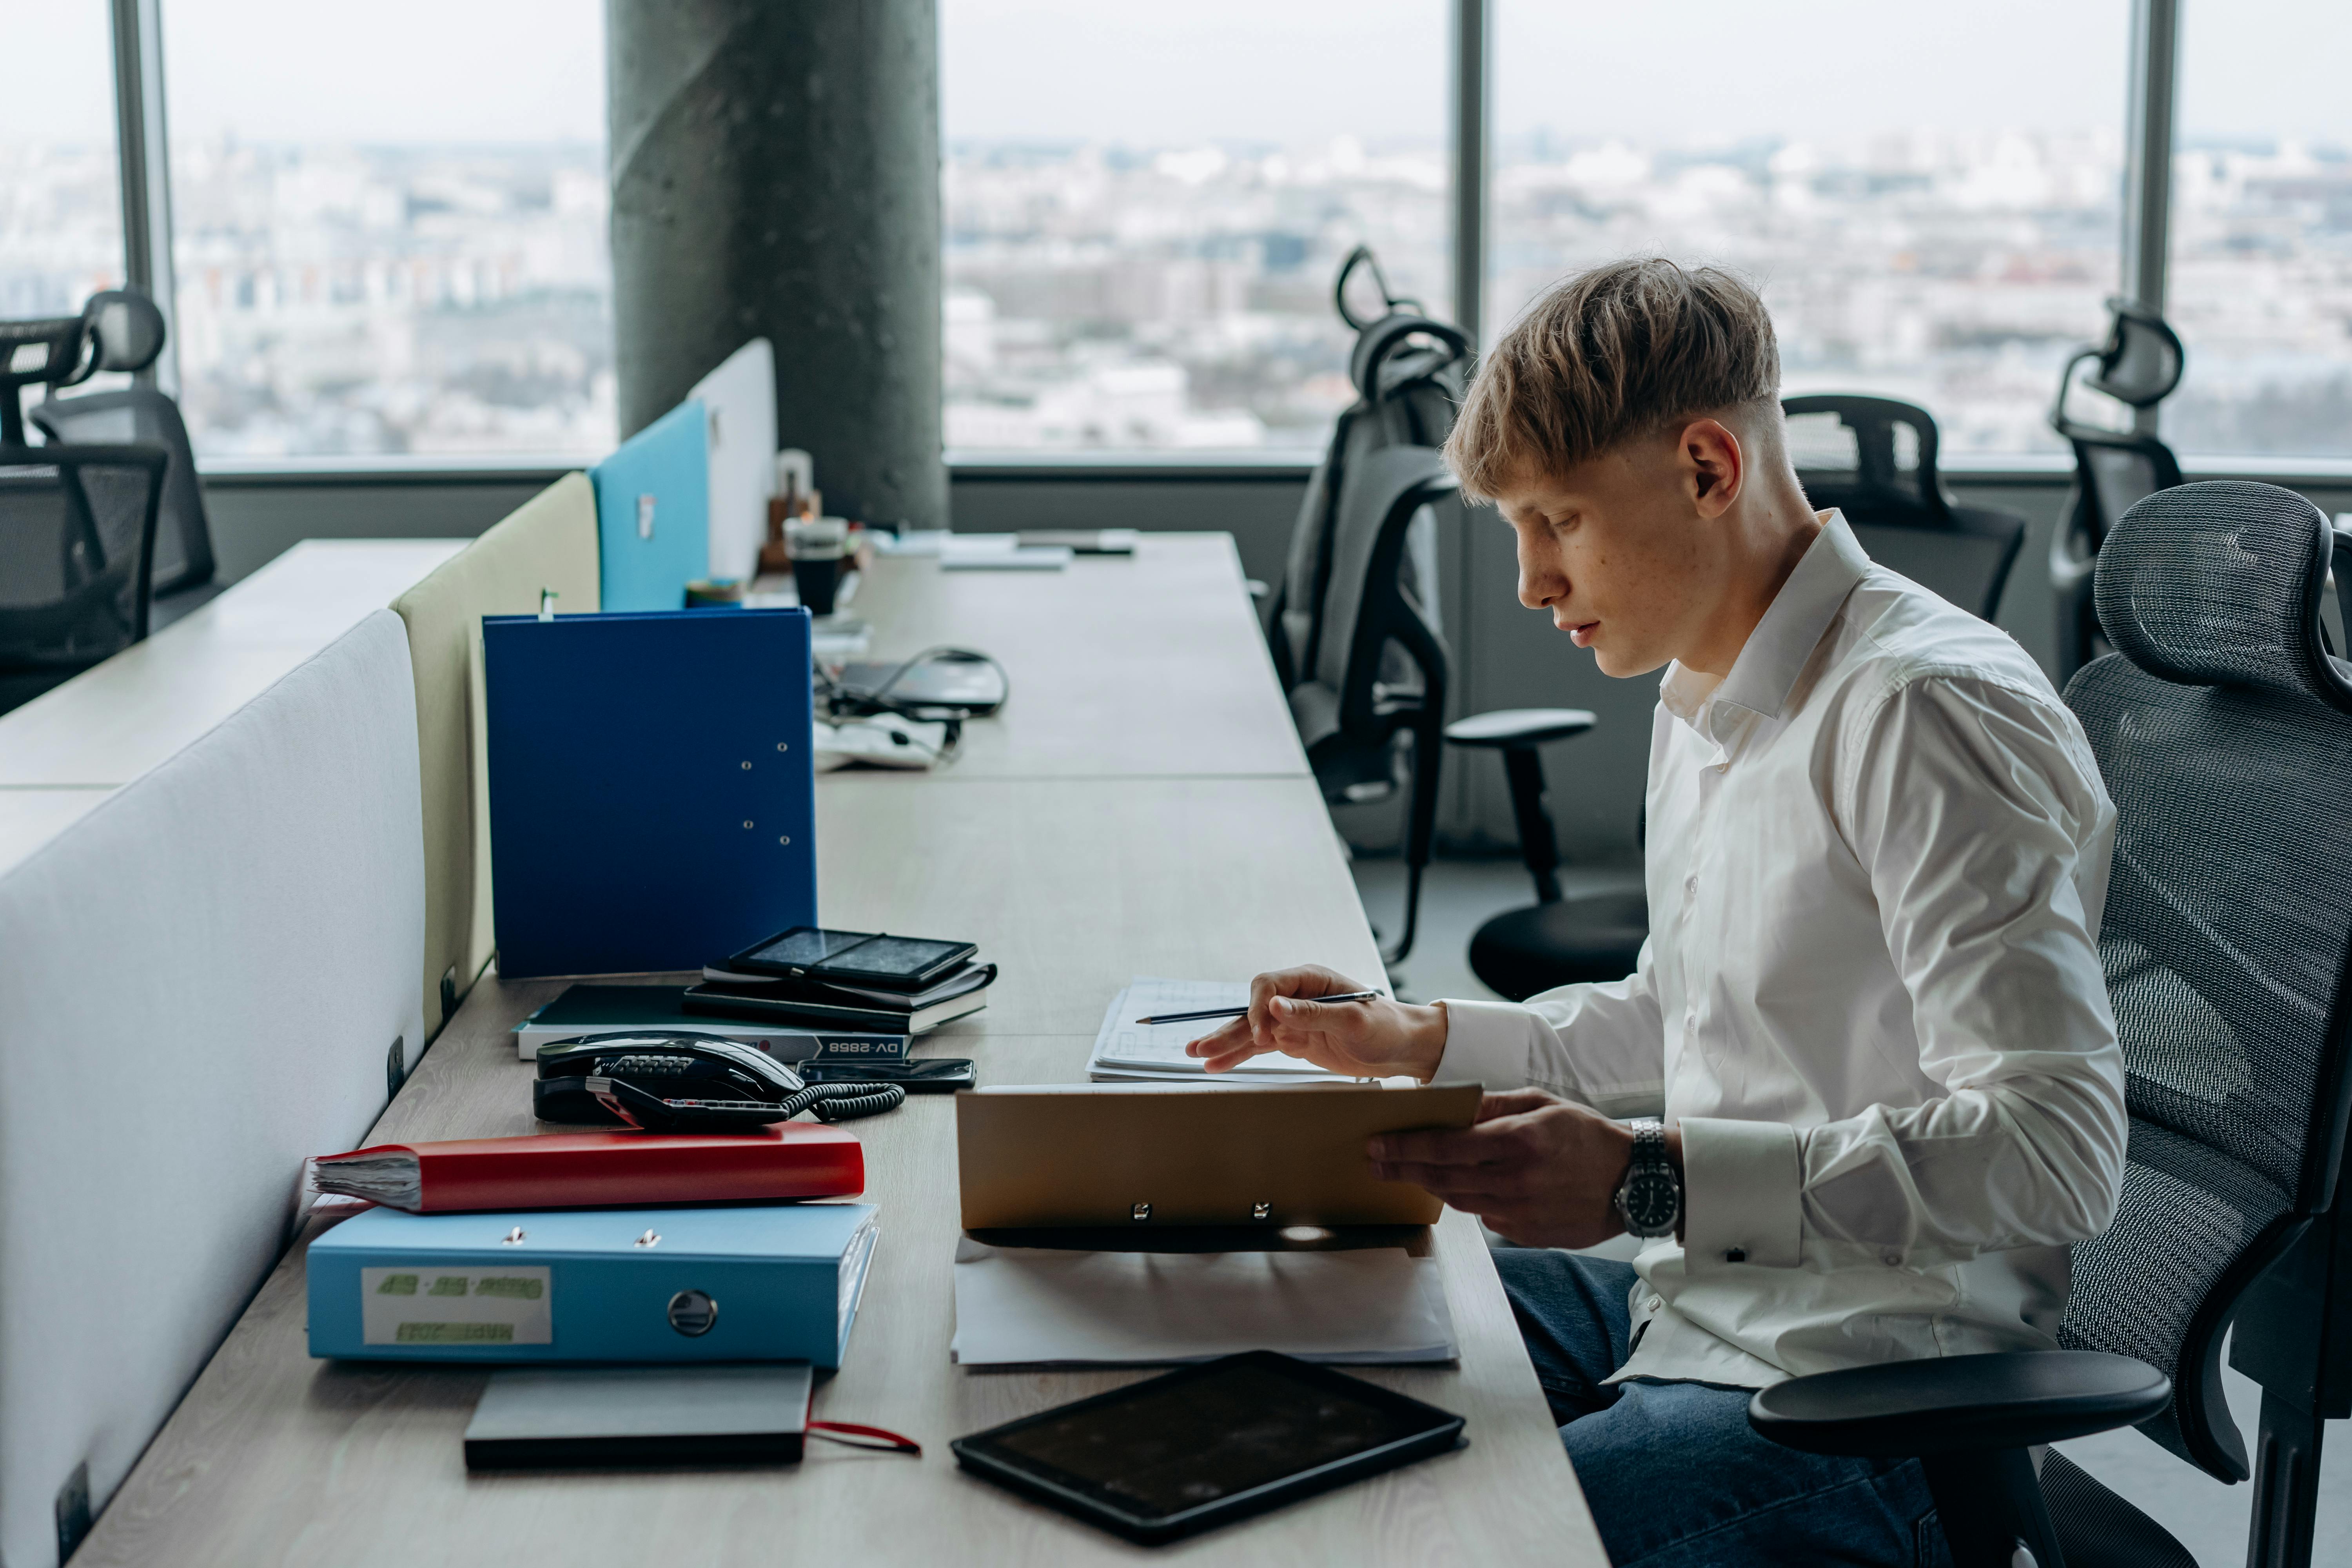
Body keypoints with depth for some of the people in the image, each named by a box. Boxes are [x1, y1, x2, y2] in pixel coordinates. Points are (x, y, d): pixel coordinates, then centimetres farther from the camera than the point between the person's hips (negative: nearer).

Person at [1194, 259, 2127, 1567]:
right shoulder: (1706, 700, 14)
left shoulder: (1926, 711, -19)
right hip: (1699, 1307, 10)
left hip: (1867, 1409, -10)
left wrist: (1653, 1178, -31)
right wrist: (1414, 1042, 18)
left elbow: (2060, 1152, -26)